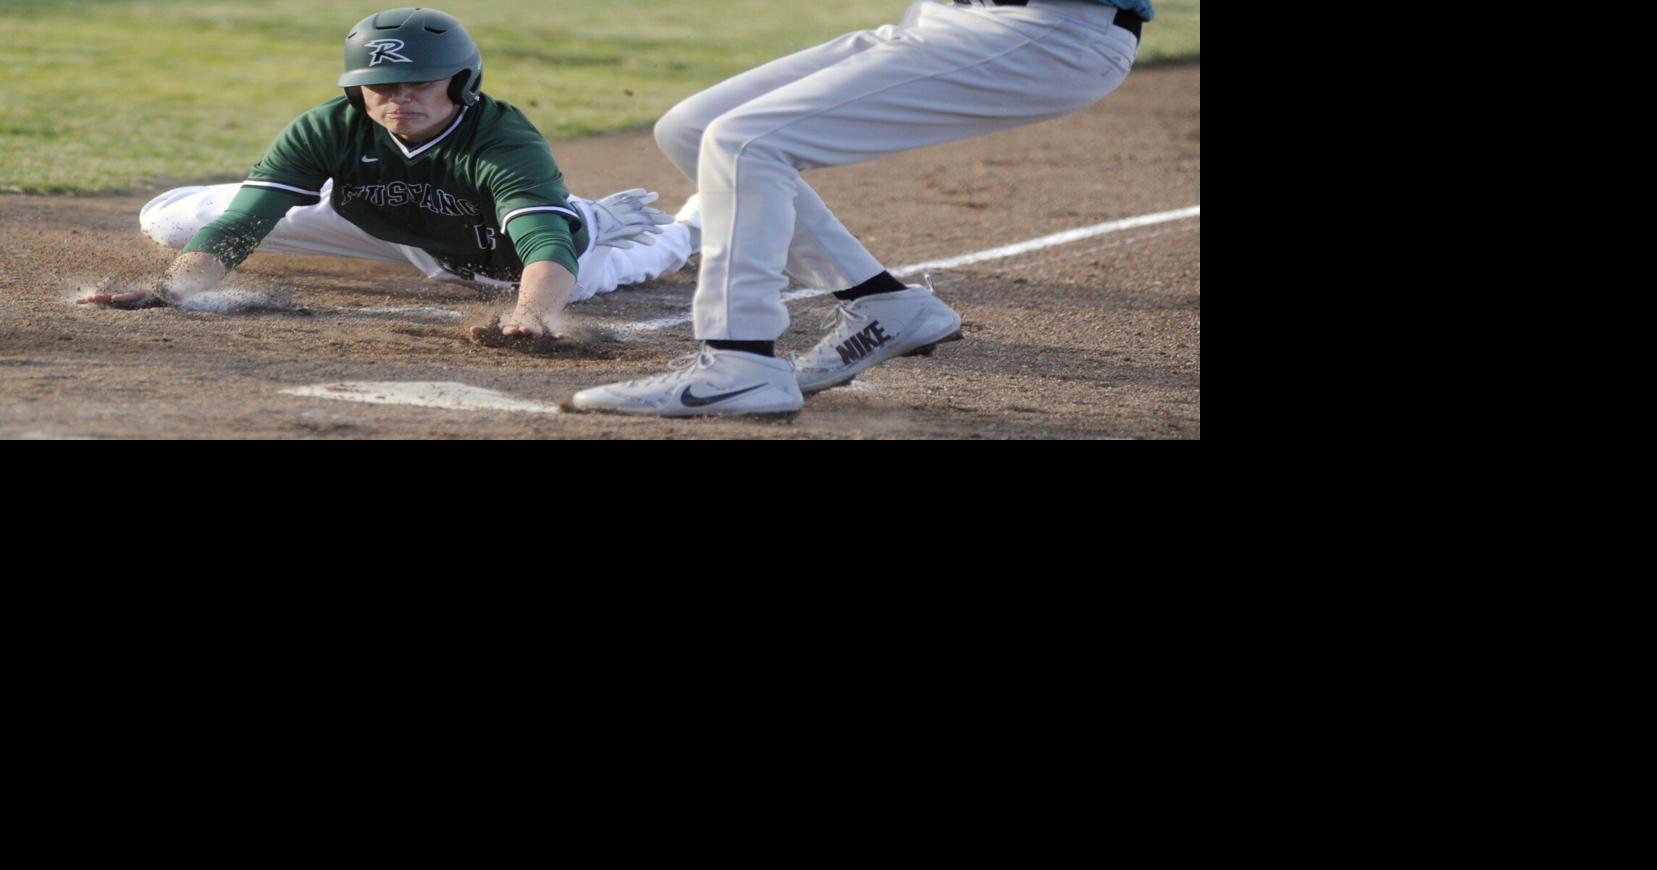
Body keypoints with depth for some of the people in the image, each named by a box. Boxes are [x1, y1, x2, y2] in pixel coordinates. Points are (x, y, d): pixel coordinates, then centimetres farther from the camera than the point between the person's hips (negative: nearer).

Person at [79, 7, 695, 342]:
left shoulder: (507, 142, -43)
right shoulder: (330, 129, -34)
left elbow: (548, 246, -58)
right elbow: (239, 223, -40)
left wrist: (532, 315, -80)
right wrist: (176, 289, -59)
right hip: (402, 231, 3)